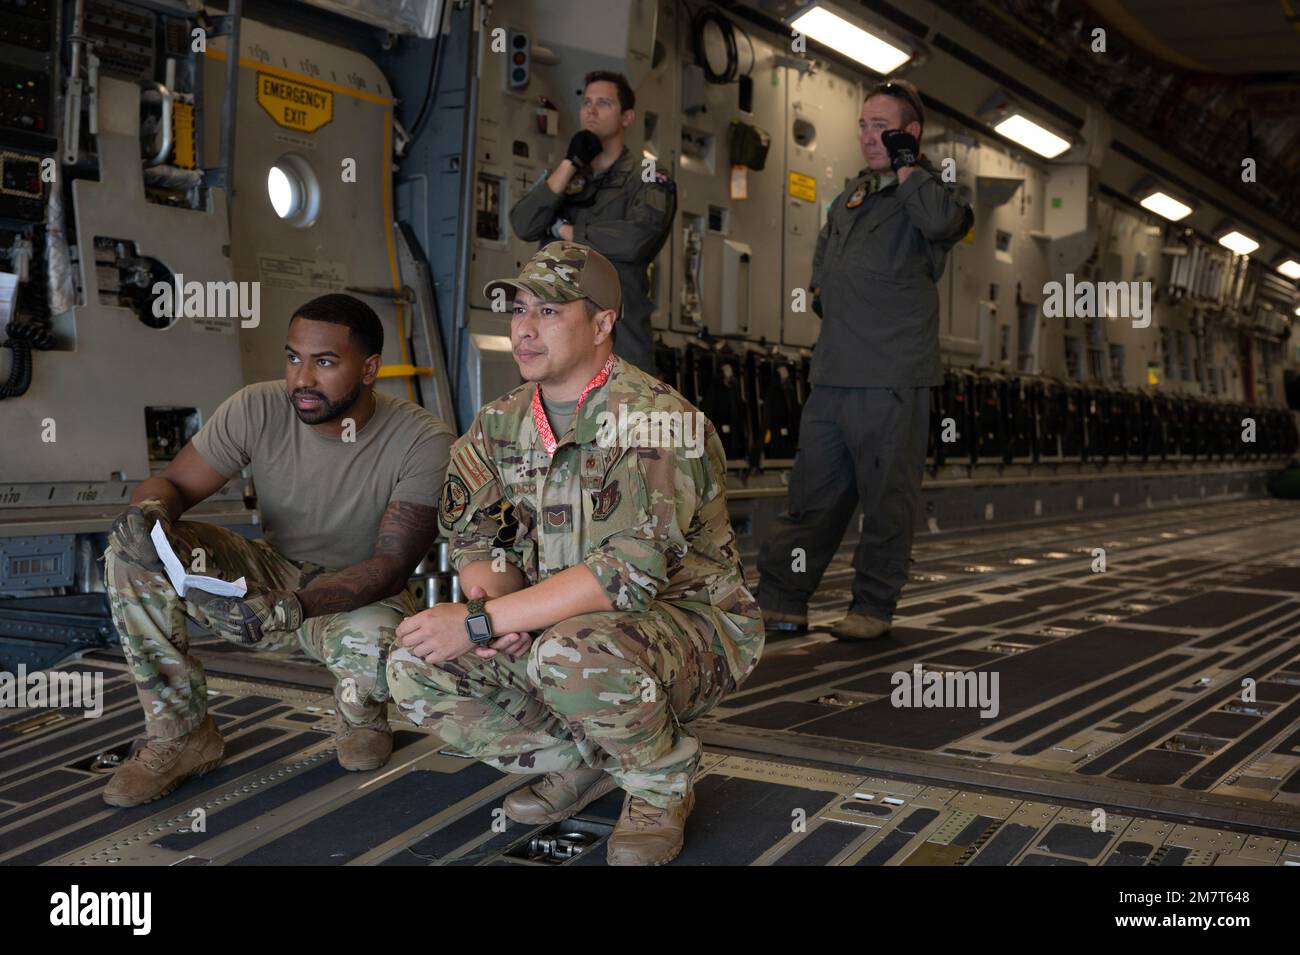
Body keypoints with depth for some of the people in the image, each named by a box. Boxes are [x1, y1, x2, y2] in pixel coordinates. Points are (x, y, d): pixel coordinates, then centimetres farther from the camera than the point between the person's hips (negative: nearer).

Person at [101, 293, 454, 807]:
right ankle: (181, 734, -5)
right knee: (130, 547, -18)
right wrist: (148, 512, -33)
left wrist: (291, 608, -39)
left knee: (373, 644, -40)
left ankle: (361, 712, 2)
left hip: (362, 597, -3)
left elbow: (392, 565, -24)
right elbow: (170, 483, -6)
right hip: (272, 574, 4)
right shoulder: (257, 410, -12)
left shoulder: (423, 442, -21)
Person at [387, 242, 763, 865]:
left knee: (569, 653, -38)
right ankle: (582, 761, 9)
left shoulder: (653, 419, -22)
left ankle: (663, 780, -6)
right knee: (413, 669, -8)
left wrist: (479, 623, -31)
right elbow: (474, 541, 7)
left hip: (686, 623, -7)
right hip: (562, 623, 7)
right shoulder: (500, 423, 2)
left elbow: (630, 571, -32)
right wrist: (494, 600, -18)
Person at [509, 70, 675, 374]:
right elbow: (523, 226, 2)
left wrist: (564, 230, -2)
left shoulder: (648, 177, 6)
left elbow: (637, 239, -14)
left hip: (620, 338, -4)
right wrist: (570, 163, -3)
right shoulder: (562, 175, 19)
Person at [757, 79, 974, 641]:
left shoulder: (927, 190, -2)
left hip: (891, 379, -7)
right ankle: (780, 600, 11)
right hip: (833, 375, 7)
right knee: (813, 492, 7)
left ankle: (874, 607, 11)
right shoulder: (852, 194, 20)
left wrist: (907, 163, -13)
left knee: (886, 495, 1)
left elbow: (941, 221, -27)